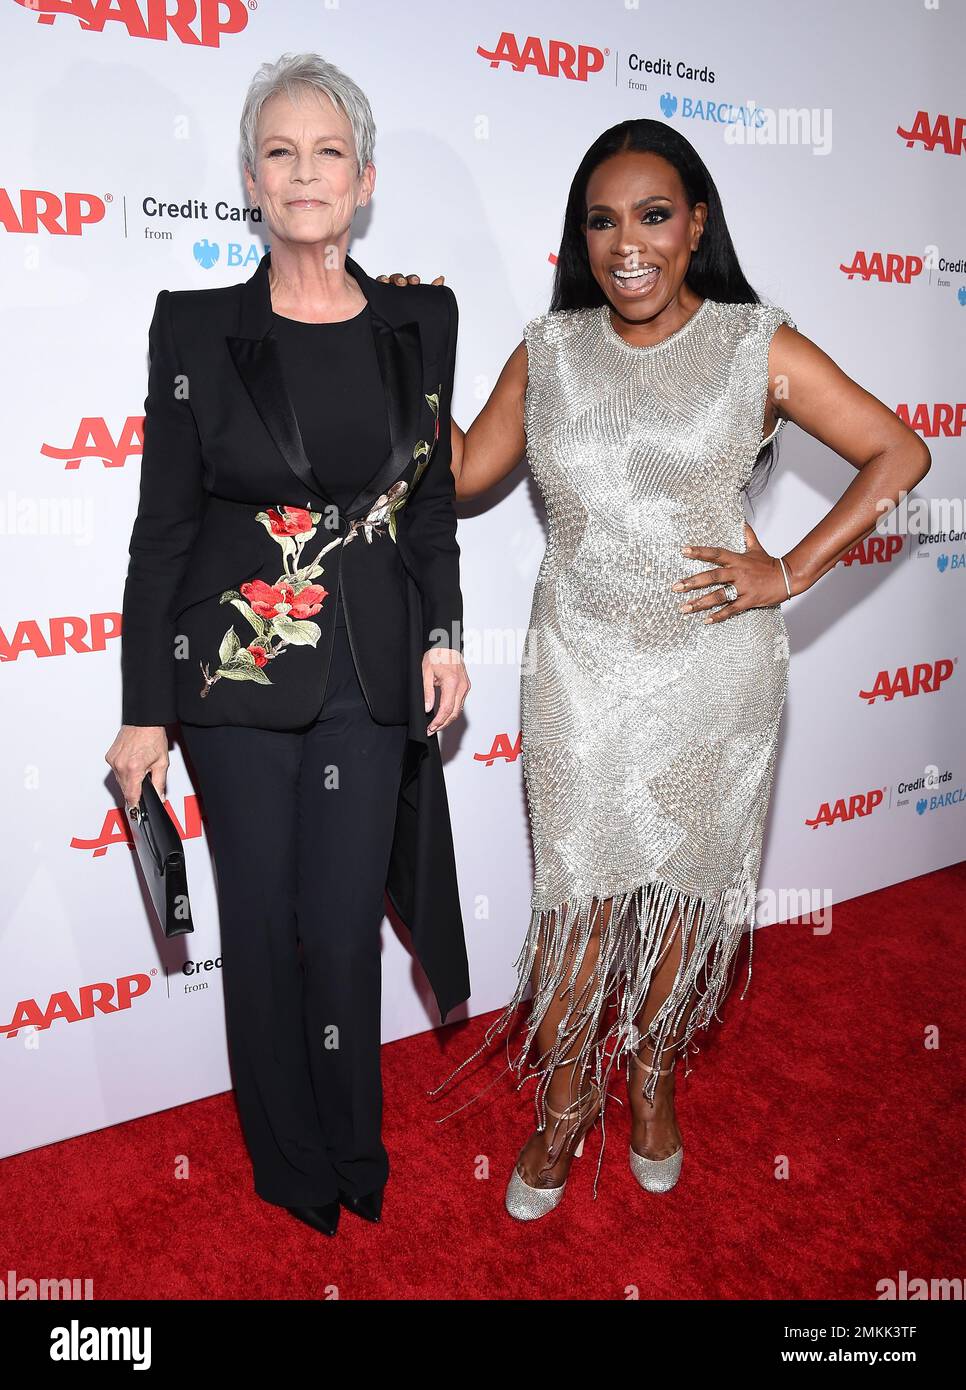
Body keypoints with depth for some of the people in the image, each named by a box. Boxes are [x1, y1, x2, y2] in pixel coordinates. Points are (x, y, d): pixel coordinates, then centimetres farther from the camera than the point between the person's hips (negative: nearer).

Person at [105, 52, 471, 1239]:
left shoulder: (421, 323, 4)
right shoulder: (197, 327, -2)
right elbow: (164, 524, -2)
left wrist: (443, 632, 3)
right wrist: (146, 709, -2)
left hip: (371, 675, 1)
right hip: (237, 672, -1)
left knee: (344, 928, 7)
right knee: (264, 925, 9)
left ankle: (352, 1149, 34)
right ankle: (290, 1161, 34)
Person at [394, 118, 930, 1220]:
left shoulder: (758, 347, -2)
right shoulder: (548, 351, 6)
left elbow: (898, 453, -1)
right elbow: (464, 472, 10)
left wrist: (793, 571, -7)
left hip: (713, 662, -1)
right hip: (581, 664, 1)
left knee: (688, 880, 12)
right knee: (580, 890, 4)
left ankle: (653, 1069, 37)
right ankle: (567, 1097, 27)